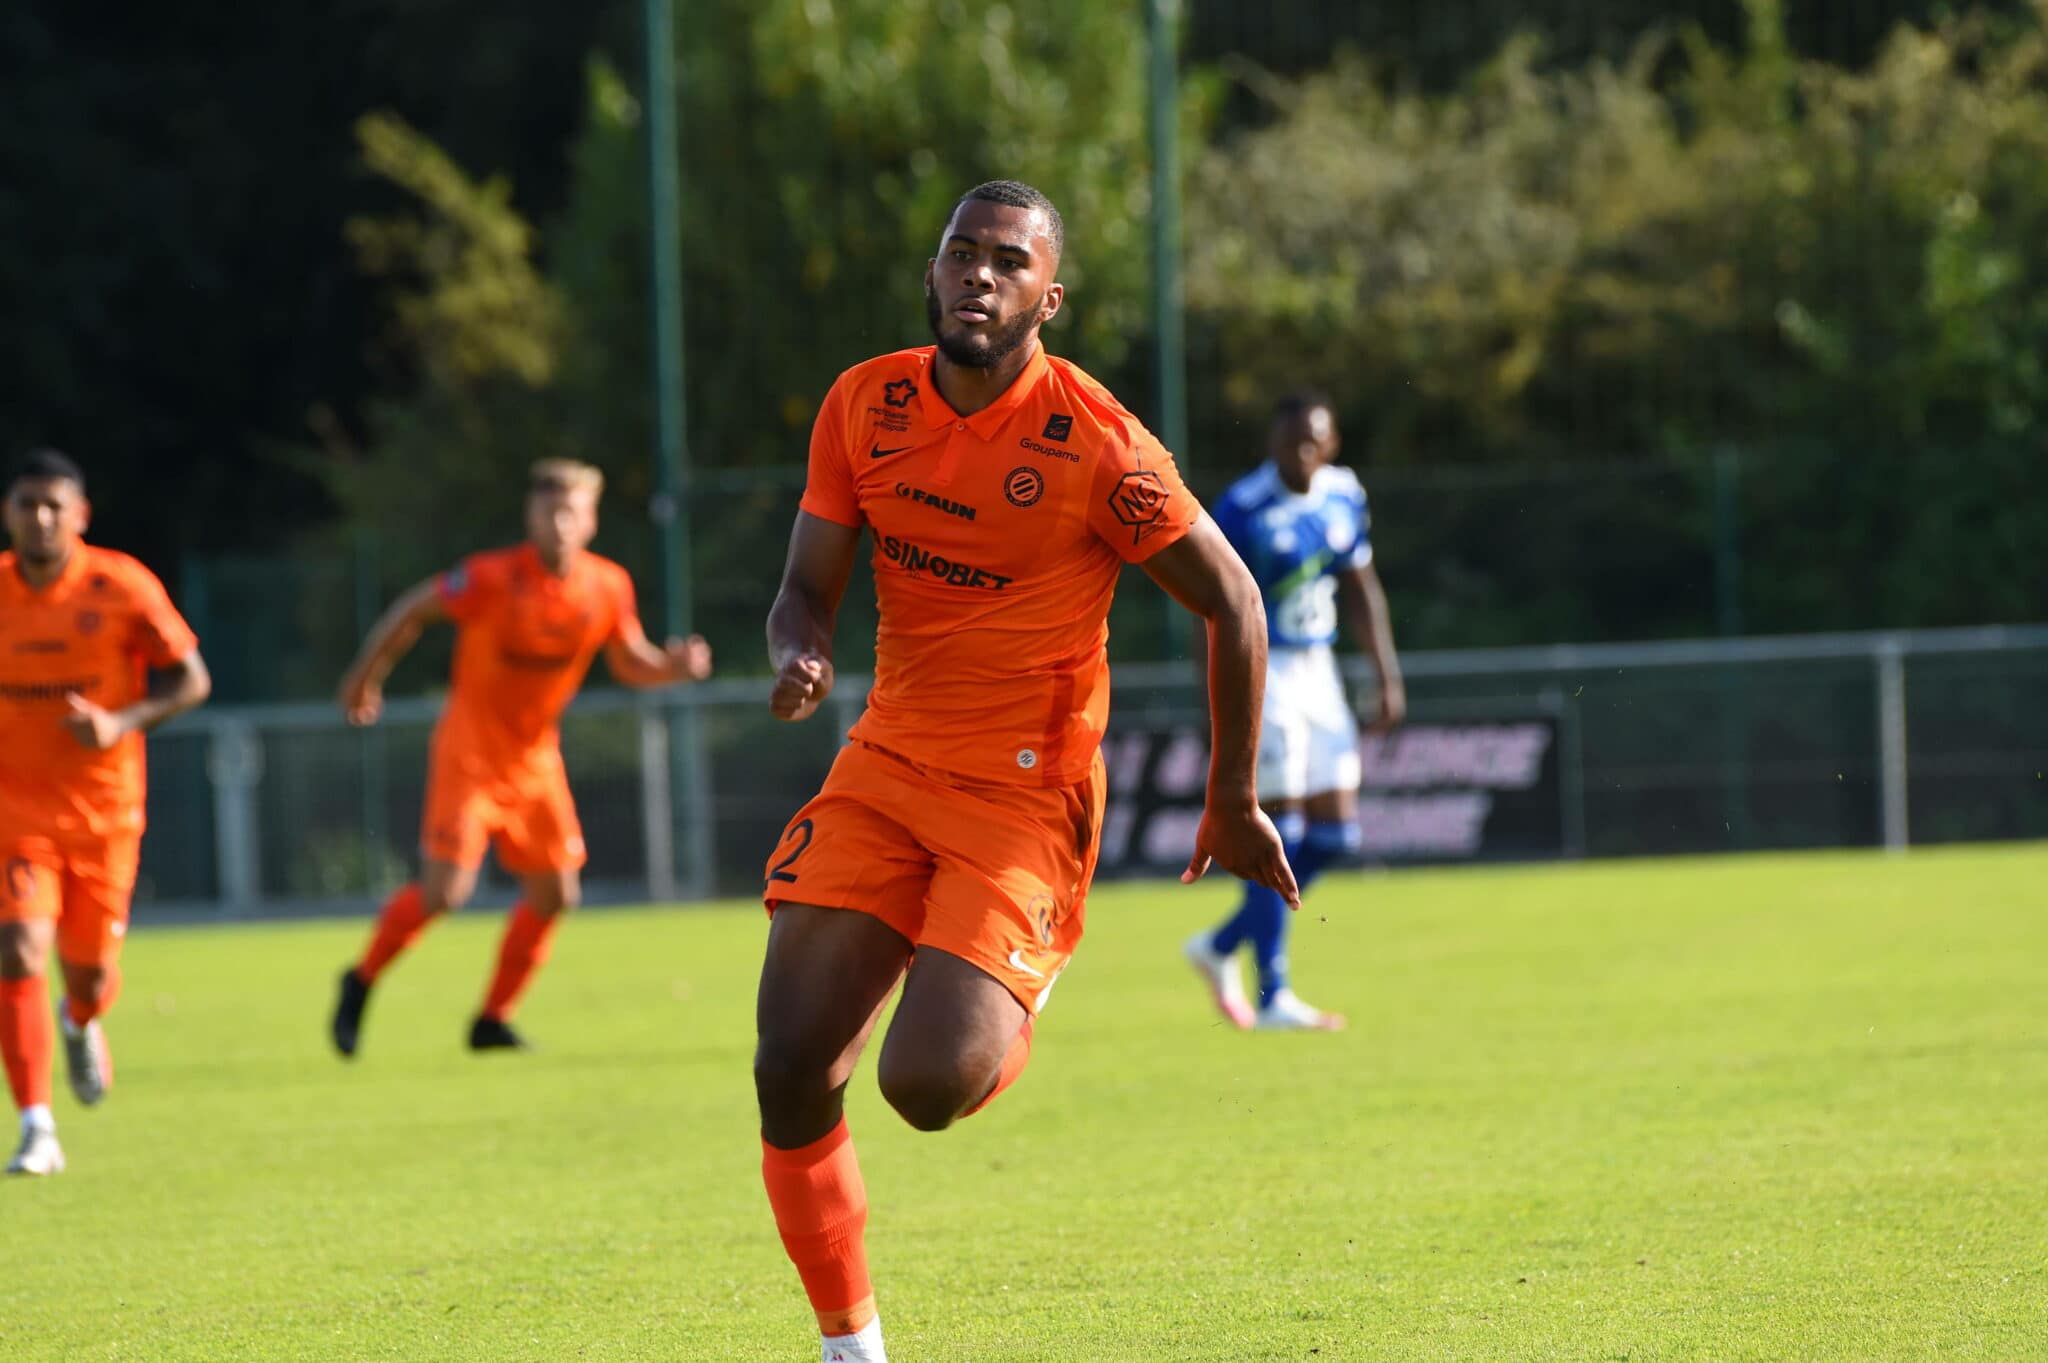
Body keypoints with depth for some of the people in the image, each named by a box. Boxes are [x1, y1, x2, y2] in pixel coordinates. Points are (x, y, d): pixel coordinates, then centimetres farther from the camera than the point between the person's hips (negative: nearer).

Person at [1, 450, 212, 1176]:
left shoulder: (122, 587, -9)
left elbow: (190, 680, -4)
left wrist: (122, 723, -19)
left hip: (103, 809, 0)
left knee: (91, 974, 9)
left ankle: (81, 1024, 49)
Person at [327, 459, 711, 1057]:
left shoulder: (609, 587, -5)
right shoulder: (493, 577, -19)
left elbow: (629, 662, 9)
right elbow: (412, 611, -7)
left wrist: (673, 666, -12)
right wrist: (365, 676, 1)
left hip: (534, 757, 6)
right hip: (471, 749, -5)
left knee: (555, 895, 3)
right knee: (444, 889, -14)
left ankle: (493, 1022, 17)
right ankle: (361, 982, 9)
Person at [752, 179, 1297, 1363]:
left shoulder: (1096, 445, -15)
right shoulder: (866, 407, 0)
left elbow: (1232, 603, -5)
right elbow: (808, 587, 5)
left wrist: (1233, 800, 1)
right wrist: (799, 656, -20)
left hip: (1025, 797, -4)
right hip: (886, 766, 4)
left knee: (928, 1085, -20)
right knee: (792, 1075, -9)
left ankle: (1015, 1009, 18)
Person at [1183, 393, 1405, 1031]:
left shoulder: (1344, 496, 5)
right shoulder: (1243, 509, -15)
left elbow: (1361, 592, 16)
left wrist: (1388, 677, 13)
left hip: (1316, 670, 7)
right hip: (1263, 672, -7)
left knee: (1334, 834, 6)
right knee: (1278, 830, -8)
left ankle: (1221, 947, 21)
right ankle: (1273, 997, -2)